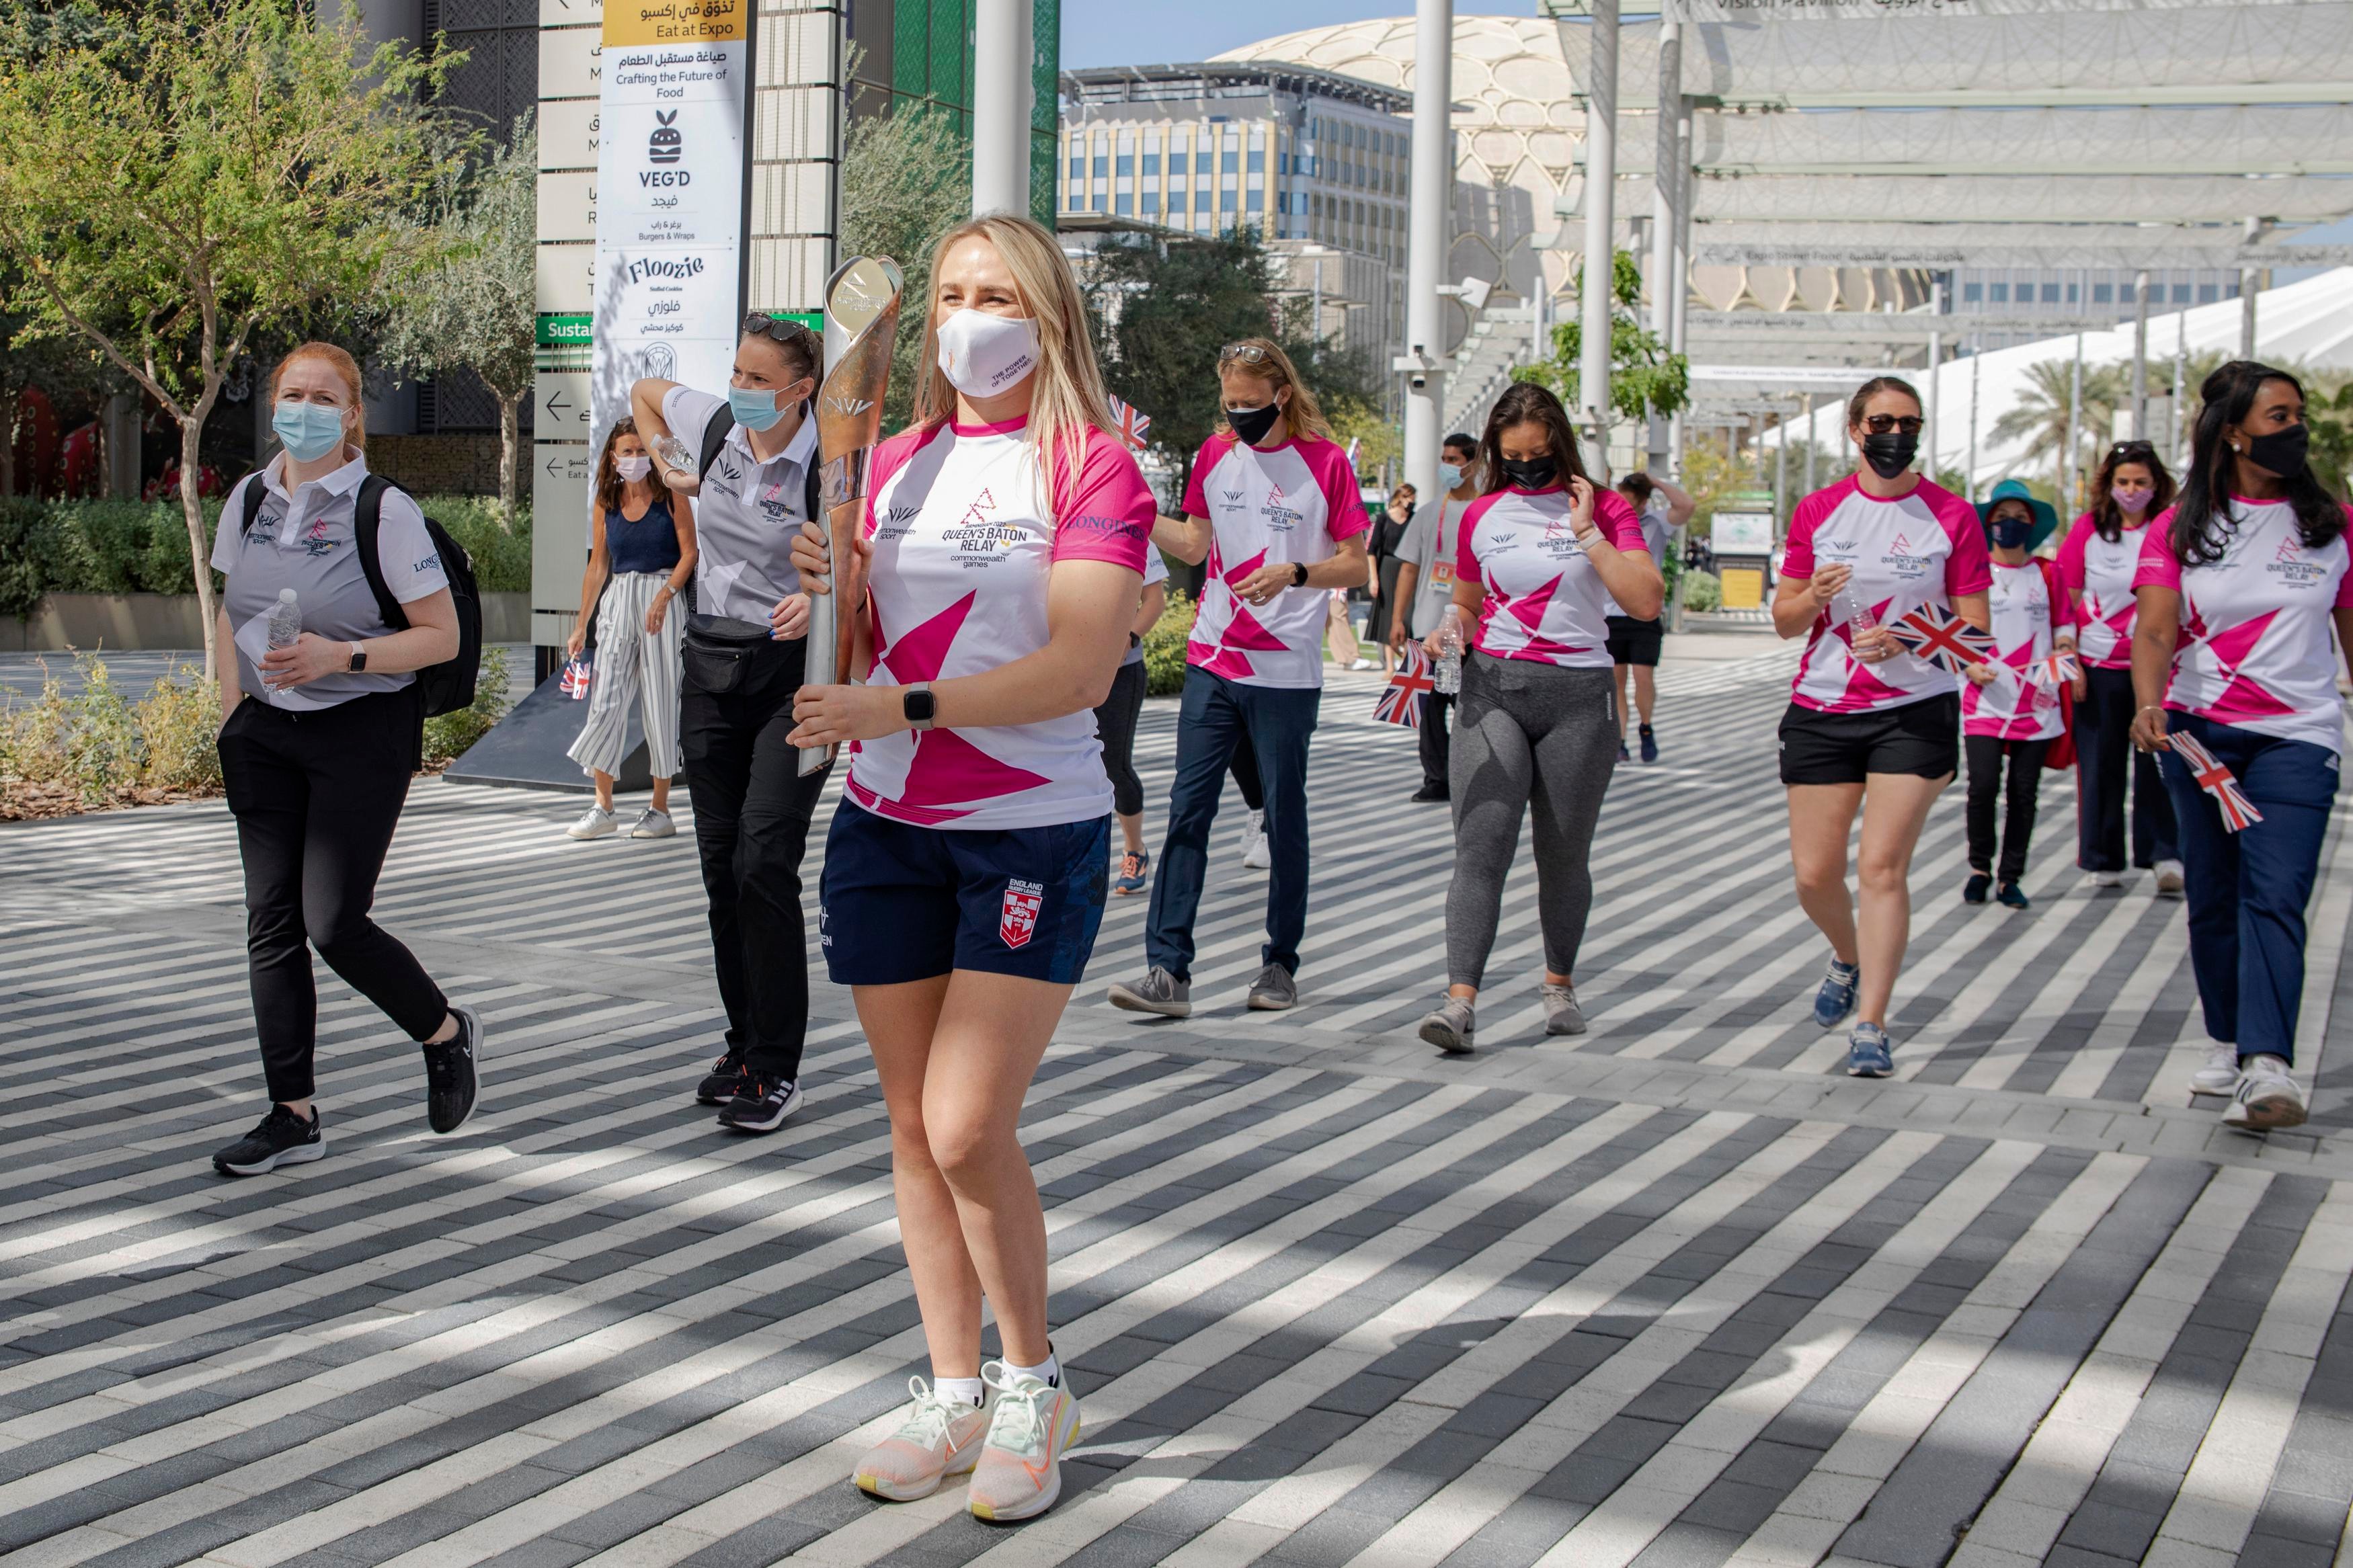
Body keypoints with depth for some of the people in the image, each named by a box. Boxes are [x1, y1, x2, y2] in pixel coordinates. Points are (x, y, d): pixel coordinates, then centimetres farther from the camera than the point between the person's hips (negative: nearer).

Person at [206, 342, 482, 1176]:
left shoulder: (384, 509, -10)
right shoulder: (249, 498, 7)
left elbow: (442, 637, -10)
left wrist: (341, 656, -22)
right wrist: (234, 716, 11)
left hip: (362, 733, -6)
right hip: (267, 734, 6)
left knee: (334, 921, -11)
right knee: (271, 921, 3)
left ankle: (447, 1031, 17)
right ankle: (293, 1115, 10)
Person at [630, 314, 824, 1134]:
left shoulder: (833, 465, -16)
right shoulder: (712, 424, 1)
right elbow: (643, 392, 22)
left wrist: (824, 600, -33)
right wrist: (668, 470, 13)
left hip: (794, 668, -6)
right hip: (712, 661, 6)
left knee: (764, 864, -13)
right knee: (720, 864, 9)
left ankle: (776, 1069, -8)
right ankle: (743, 1044, 20)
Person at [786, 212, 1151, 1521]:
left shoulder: (1092, 467, -5)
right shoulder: (897, 463, 13)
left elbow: (1081, 670, -16)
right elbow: (866, 652, 16)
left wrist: (906, 705, -23)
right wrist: (833, 592, -5)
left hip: (1033, 833, -5)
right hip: (888, 828, 6)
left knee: (969, 1129, -11)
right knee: (915, 1128, 7)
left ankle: (1035, 1384, 10)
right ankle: (955, 1393, 19)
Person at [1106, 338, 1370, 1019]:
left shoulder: (1325, 460, -5)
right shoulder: (1216, 453, 8)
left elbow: (1356, 564, -3)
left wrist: (1294, 574, -19)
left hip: (1287, 673, -3)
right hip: (1213, 661, 4)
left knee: (1285, 816, 6)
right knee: (1187, 810, -3)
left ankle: (1280, 963, 19)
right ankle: (1168, 971, -5)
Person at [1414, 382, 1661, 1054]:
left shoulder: (1605, 508, 1)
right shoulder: (1481, 517, 9)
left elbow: (1646, 602, -9)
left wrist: (1588, 532, -12)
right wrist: (1447, 630, -1)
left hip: (1578, 696, -1)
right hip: (1492, 689, 1)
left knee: (1564, 854, 7)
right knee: (1480, 846, -12)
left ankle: (1560, 984, 28)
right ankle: (1460, 1000, -18)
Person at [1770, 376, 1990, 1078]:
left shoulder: (1951, 515, 0)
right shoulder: (1818, 512, 5)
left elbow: (1975, 627, -1)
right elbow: (1784, 620, 8)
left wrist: (1906, 640, -19)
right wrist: (1812, 598, -15)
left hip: (1916, 710, -2)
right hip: (1823, 708, 2)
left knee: (1883, 867, -11)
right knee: (1815, 876, 4)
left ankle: (1870, 1024, -5)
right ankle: (1850, 960, 36)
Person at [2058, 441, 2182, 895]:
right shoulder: (2088, 528, 1)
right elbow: (2066, 599, 4)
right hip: (2099, 665, 1)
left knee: (2158, 759, -6)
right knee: (2100, 764, 6)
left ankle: (2165, 857, -3)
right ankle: (2104, 861, 16)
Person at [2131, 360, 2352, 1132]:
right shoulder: (2179, 528, 3)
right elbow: (2155, 631, -8)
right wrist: (2149, 708, -26)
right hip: (2196, 734, 2)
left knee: (2275, 896, -16)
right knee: (2213, 900, 9)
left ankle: (2268, 1066, -26)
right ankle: (2227, 1043, 25)